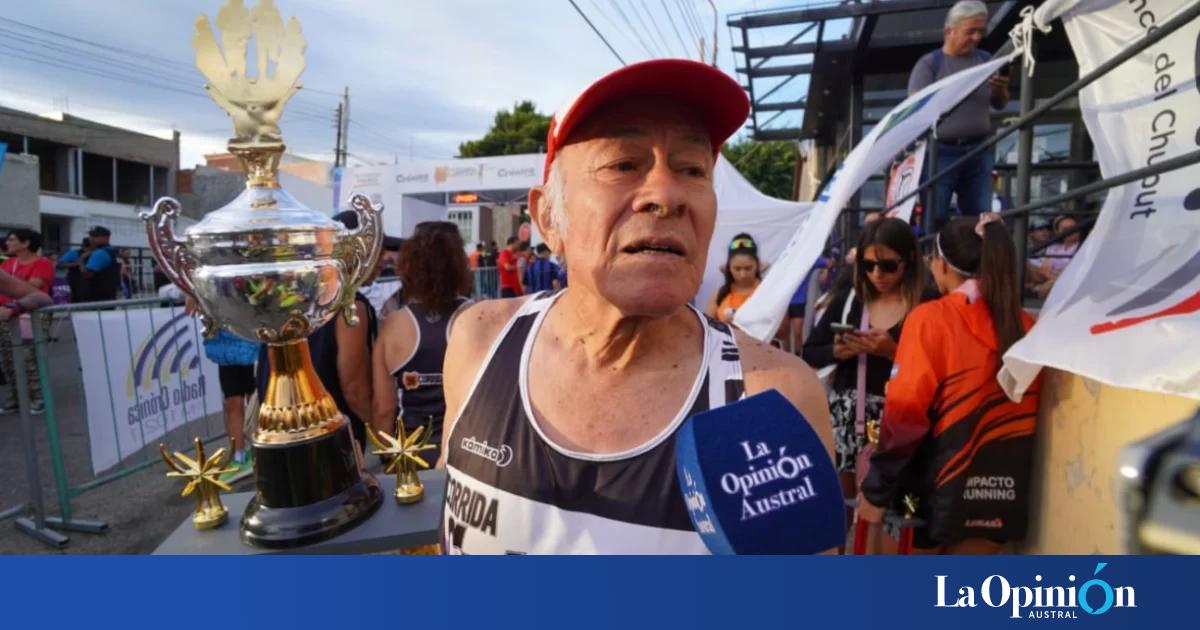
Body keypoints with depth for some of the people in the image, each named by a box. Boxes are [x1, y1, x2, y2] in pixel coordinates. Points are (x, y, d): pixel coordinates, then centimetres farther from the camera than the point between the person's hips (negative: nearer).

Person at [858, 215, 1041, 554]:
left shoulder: (930, 319, -13)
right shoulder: (1025, 326, 1)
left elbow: (905, 412, -16)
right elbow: (1032, 412, 5)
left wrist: (876, 489, -9)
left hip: (939, 483, -4)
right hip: (1002, 488, 4)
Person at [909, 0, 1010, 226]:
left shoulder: (985, 60, 14)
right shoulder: (929, 63, 1)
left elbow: (1000, 105, 18)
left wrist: (1001, 90, -5)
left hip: (979, 150, 4)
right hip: (941, 151, -4)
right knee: (934, 218, -9)